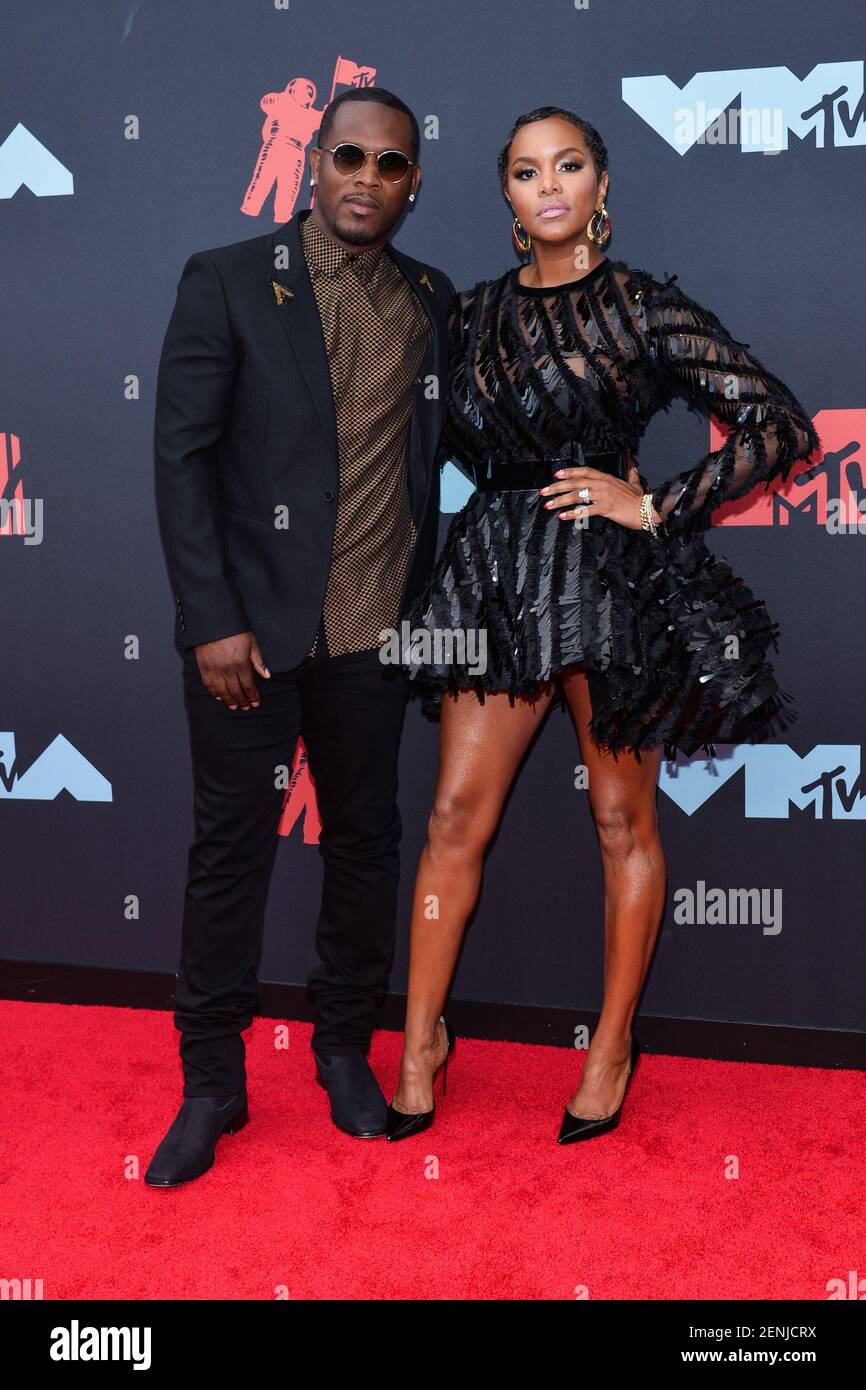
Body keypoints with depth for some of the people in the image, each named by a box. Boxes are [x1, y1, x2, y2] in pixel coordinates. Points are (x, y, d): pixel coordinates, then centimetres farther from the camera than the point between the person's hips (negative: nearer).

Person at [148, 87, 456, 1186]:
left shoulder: (431, 301, 9)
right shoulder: (227, 281, -2)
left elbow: (432, 459, 13)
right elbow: (182, 457, -6)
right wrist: (213, 623, -12)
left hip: (373, 634, 4)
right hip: (249, 628, -3)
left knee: (364, 839, 12)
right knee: (231, 848, 4)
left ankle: (345, 1049, 31)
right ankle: (211, 1084, 19)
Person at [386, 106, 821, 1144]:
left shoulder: (647, 309, -2)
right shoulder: (477, 312, 10)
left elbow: (782, 426, -5)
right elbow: (451, 442, 21)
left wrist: (654, 507, -9)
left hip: (612, 578, -3)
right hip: (495, 575, 4)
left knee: (622, 820, 6)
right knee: (457, 814, 4)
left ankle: (614, 1041, 22)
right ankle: (422, 1037, 18)